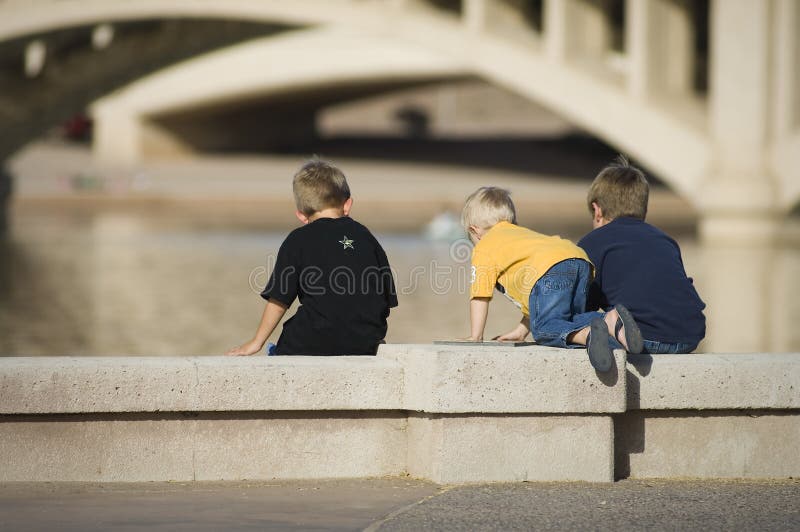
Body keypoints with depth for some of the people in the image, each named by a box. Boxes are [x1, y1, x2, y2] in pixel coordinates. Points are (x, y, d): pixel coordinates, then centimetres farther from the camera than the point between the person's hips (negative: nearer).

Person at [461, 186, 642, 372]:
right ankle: (611, 319, -8)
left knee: (544, 328, -5)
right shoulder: (524, 233, 45)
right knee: (570, 320, 21)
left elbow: (480, 296, 16)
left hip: (552, 269, -7)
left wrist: (475, 338, 24)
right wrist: (520, 332, 46)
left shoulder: (484, 248, 23)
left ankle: (587, 334, -34)